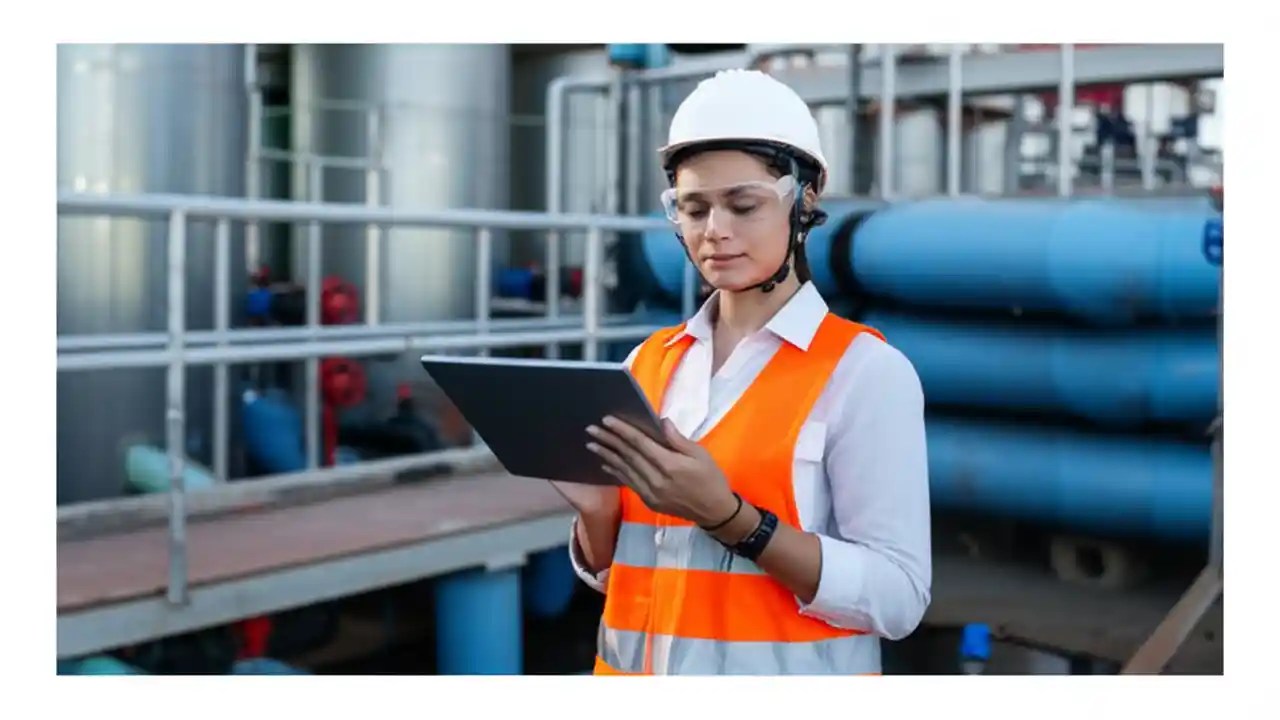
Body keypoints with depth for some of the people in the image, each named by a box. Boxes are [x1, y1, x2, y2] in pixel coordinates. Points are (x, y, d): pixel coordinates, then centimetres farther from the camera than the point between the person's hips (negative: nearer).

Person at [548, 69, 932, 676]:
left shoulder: (865, 369, -11)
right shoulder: (648, 362, 3)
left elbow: (897, 598, -18)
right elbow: (611, 572, 9)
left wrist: (726, 516, -26)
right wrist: (595, 509, -11)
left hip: (788, 666, -4)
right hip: (640, 664, 4)